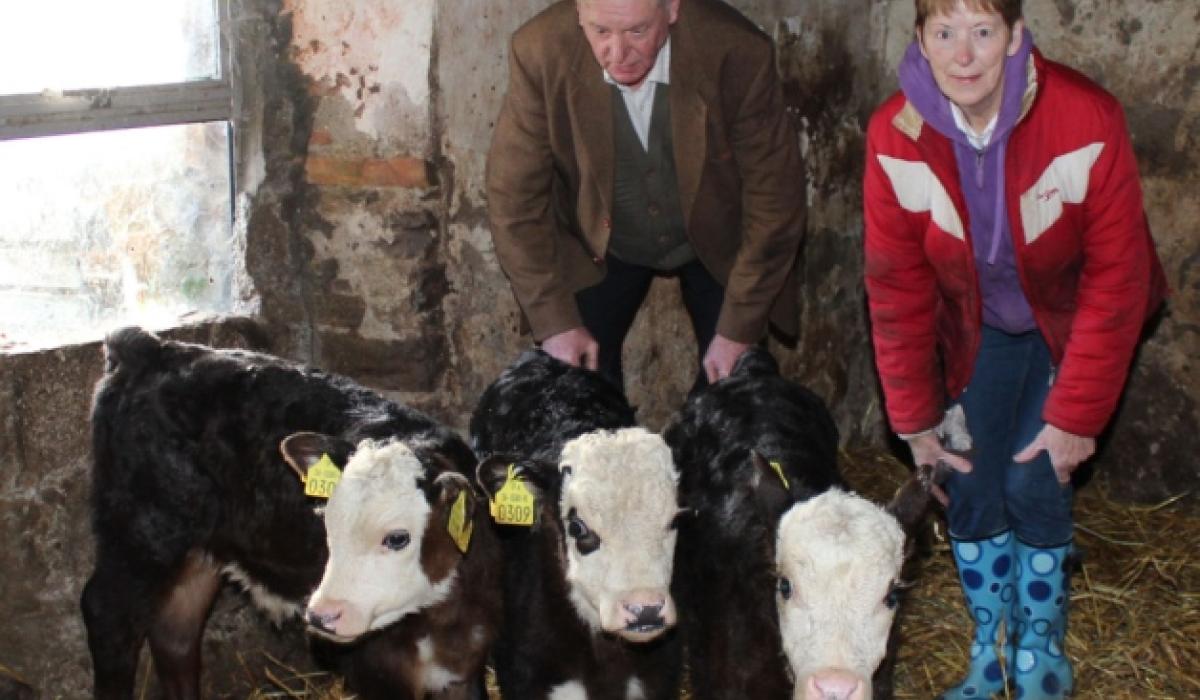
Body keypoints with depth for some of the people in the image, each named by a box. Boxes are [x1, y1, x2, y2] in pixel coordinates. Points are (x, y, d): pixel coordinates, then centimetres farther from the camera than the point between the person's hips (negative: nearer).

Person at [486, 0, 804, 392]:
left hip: (717, 241, 0)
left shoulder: (737, 54, -30)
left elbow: (773, 197, -20)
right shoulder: (540, 52, -28)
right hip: (601, 242, 1)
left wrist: (738, 330, -20)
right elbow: (515, 195, -18)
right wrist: (554, 322, -20)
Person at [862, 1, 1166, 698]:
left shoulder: (1088, 122, -29)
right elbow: (897, 286, -11)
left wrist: (1076, 414, -19)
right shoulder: (896, 136, -20)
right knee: (972, 489, 0)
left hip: (1067, 325, -2)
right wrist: (914, 414, -6)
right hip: (974, 331, 3)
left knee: (1035, 485, -10)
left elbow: (1115, 279, -22)